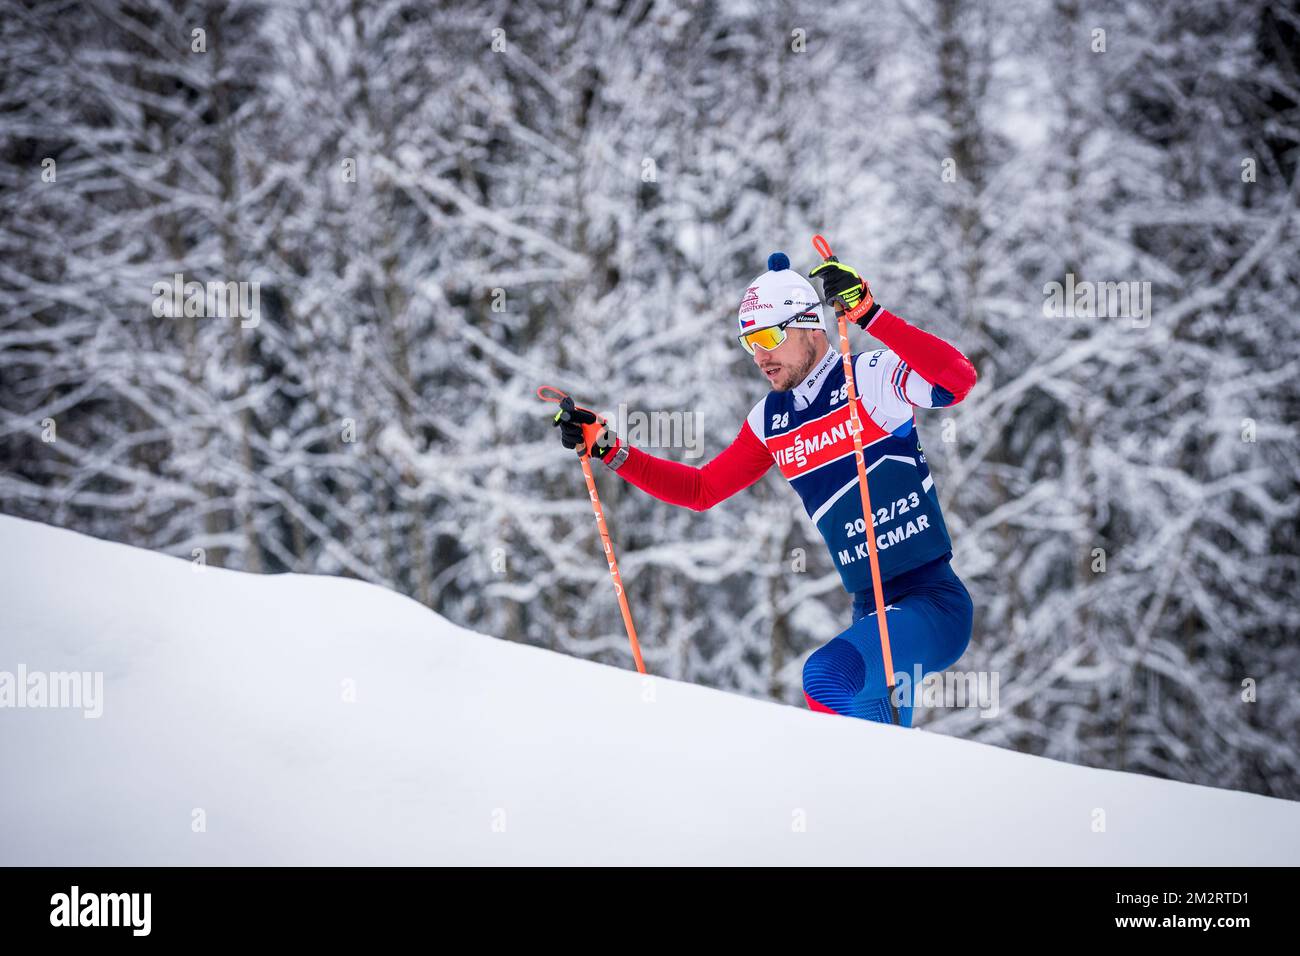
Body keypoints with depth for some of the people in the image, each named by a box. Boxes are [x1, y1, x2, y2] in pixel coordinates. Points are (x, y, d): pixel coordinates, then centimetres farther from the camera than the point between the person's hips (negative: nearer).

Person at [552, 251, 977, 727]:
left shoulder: (871, 377, -9)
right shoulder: (771, 421, 11)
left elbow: (958, 379, -27)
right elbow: (701, 489, 19)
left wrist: (868, 313, -35)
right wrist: (607, 448, 11)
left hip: (935, 602, -8)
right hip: (873, 614, 8)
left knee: (826, 675, -30)